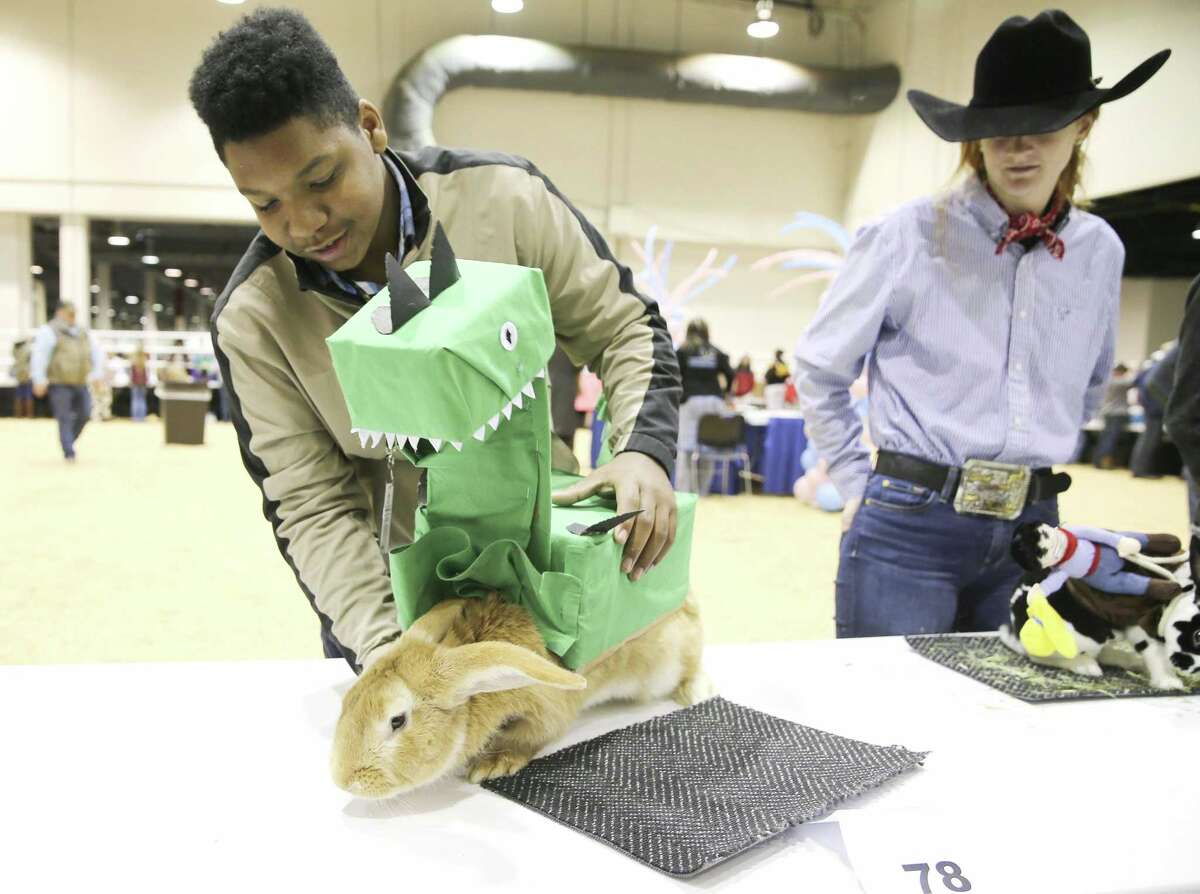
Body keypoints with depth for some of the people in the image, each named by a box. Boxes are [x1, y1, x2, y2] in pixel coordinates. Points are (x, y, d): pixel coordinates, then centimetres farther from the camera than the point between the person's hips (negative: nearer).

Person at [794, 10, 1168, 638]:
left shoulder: (1100, 251, 6)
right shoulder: (910, 235, -8)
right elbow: (818, 369, 0)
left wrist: (1037, 468, 15)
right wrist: (859, 485, 1)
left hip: (1032, 532, 5)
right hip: (909, 527, -4)